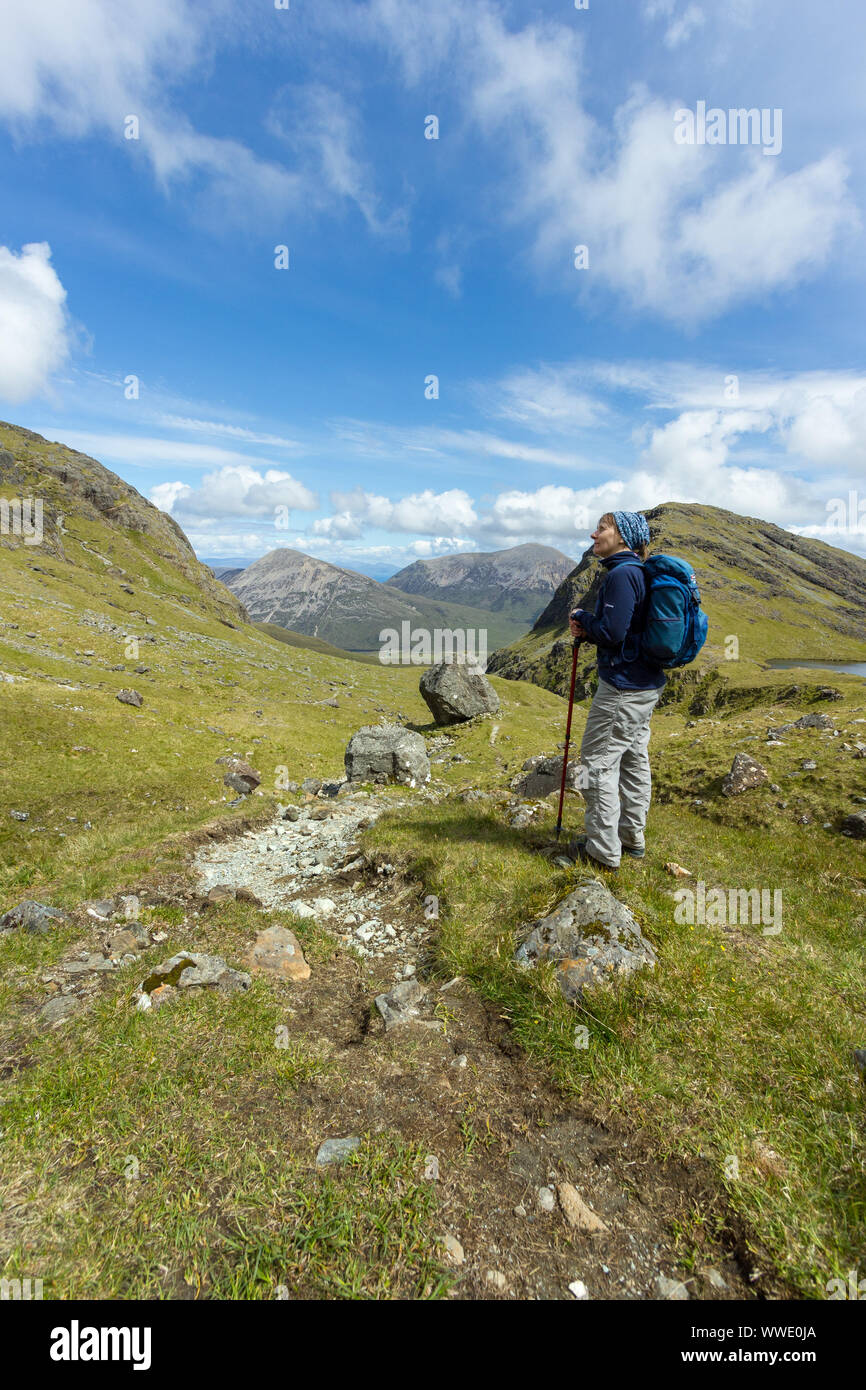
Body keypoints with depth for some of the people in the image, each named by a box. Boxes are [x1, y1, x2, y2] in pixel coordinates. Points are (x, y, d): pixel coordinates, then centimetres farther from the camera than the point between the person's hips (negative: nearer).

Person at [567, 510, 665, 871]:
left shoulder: (621, 574, -17)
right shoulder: (638, 572, 14)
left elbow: (612, 632, -23)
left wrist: (581, 617, -5)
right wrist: (587, 630, 1)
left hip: (623, 686, -10)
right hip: (646, 683, 10)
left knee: (599, 760, -1)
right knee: (634, 757, 16)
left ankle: (603, 850, 8)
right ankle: (632, 837, 29)